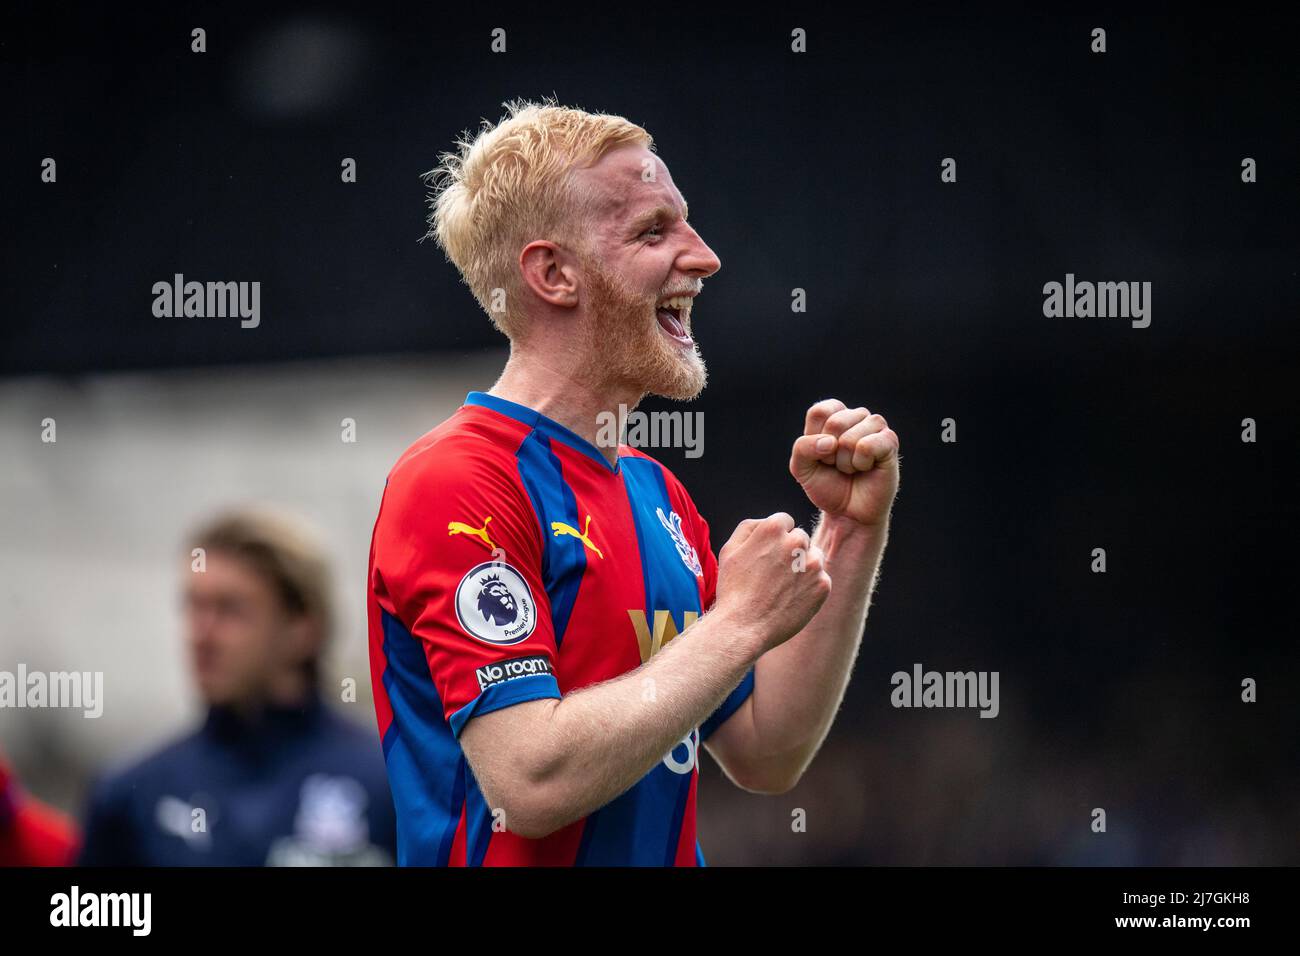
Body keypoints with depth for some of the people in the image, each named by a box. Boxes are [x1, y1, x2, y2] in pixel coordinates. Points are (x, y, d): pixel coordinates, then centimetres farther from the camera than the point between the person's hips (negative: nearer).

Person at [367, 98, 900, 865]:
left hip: (668, 851, 8)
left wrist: (854, 531, 1)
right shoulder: (456, 484, -17)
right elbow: (532, 782, -26)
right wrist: (739, 625, -19)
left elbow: (766, 758, 8)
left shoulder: (655, 489, 9)